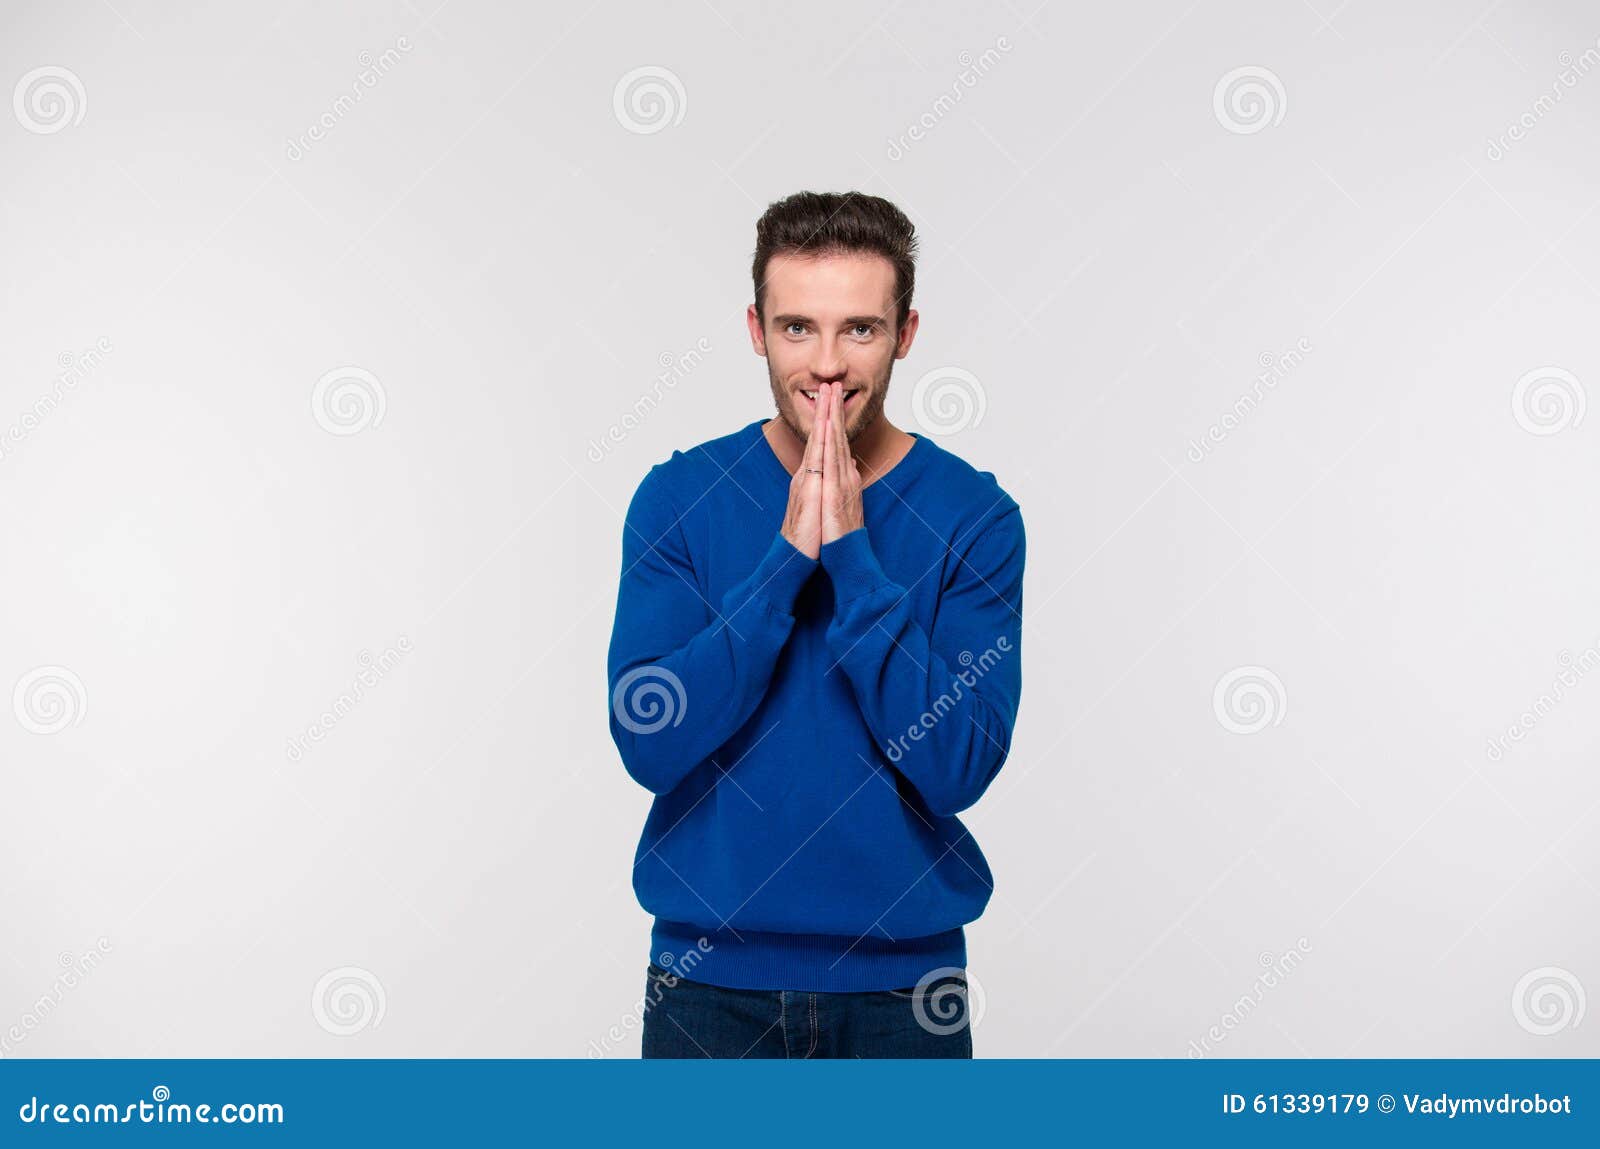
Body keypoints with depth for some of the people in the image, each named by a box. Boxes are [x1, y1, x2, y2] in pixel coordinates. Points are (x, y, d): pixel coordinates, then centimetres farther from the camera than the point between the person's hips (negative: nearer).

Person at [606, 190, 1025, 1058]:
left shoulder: (973, 515, -7)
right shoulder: (680, 497, -5)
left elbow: (959, 767, -16)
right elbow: (650, 741, -14)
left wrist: (853, 557, -21)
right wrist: (788, 558, -21)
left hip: (904, 977, 0)